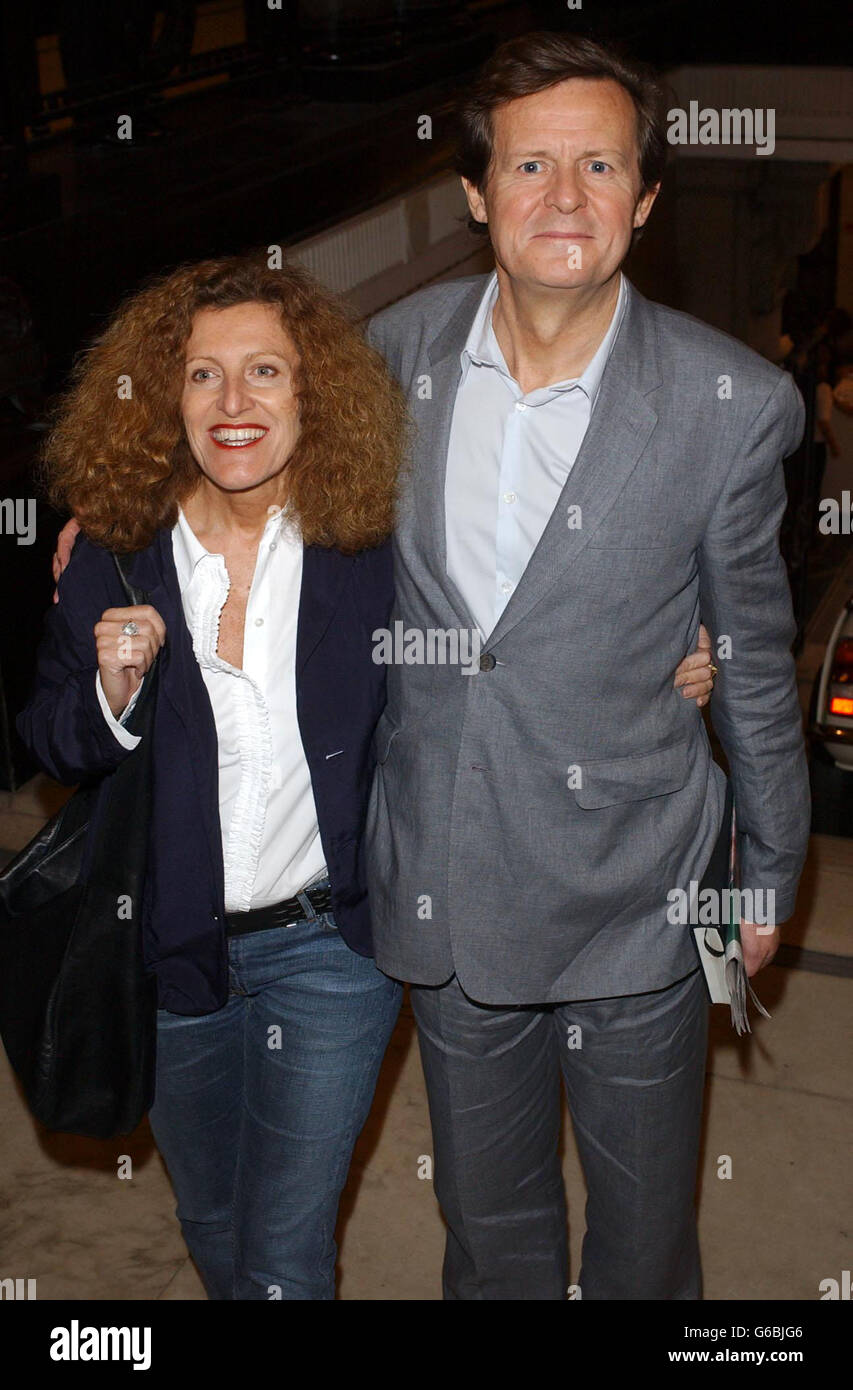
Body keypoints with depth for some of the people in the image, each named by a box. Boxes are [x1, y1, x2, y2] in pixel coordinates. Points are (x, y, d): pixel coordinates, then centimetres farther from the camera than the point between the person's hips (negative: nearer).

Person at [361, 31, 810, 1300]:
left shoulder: (732, 406, -15)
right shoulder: (403, 350, -7)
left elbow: (754, 656, -4)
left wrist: (770, 870, 5)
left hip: (634, 899, -2)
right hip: (446, 886, 3)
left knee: (644, 1224, 20)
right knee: (487, 1208, 24)